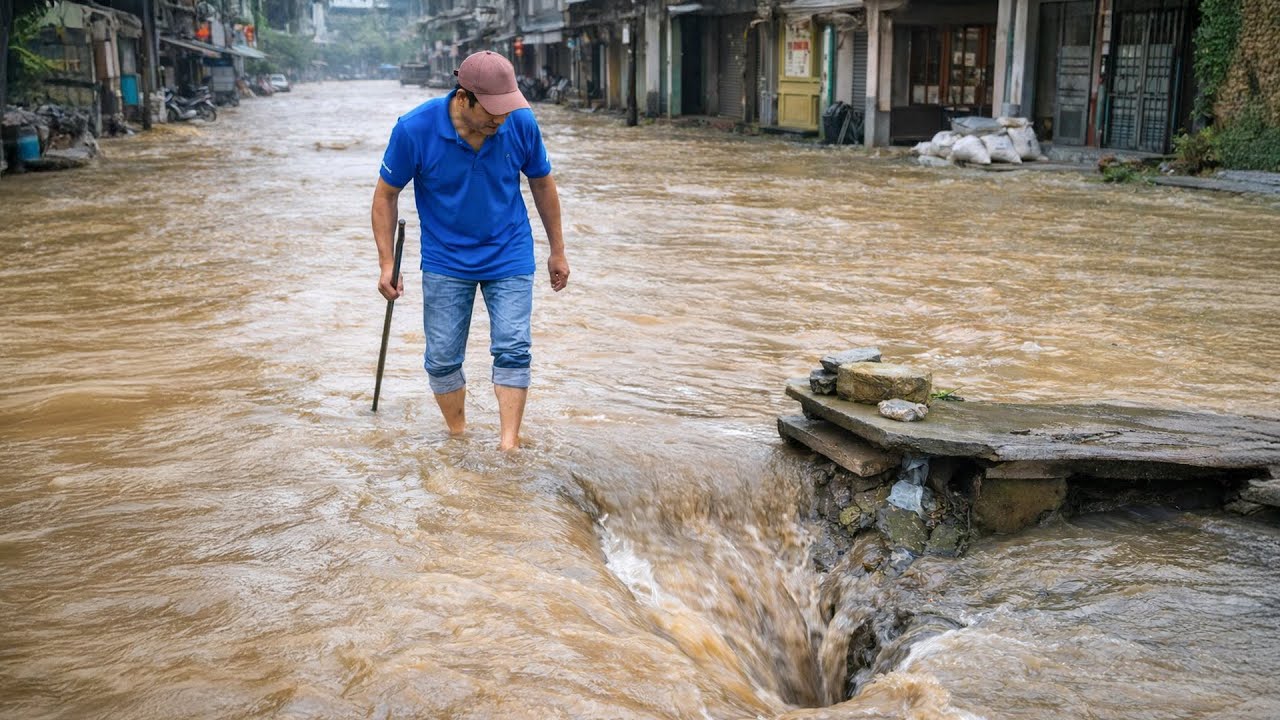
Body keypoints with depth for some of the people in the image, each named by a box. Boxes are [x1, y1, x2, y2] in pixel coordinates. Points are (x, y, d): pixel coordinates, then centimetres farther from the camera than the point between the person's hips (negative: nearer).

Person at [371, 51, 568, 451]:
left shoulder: (521, 123, -14)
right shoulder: (414, 129, -20)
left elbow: (542, 184, 3)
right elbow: (386, 194, -6)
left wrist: (557, 251, 10)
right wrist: (386, 263, -8)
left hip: (509, 257, 1)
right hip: (445, 262, 0)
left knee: (512, 349, -9)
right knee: (442, 358, 2)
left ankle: (509, 443, -4)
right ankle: (459, 438, 20)